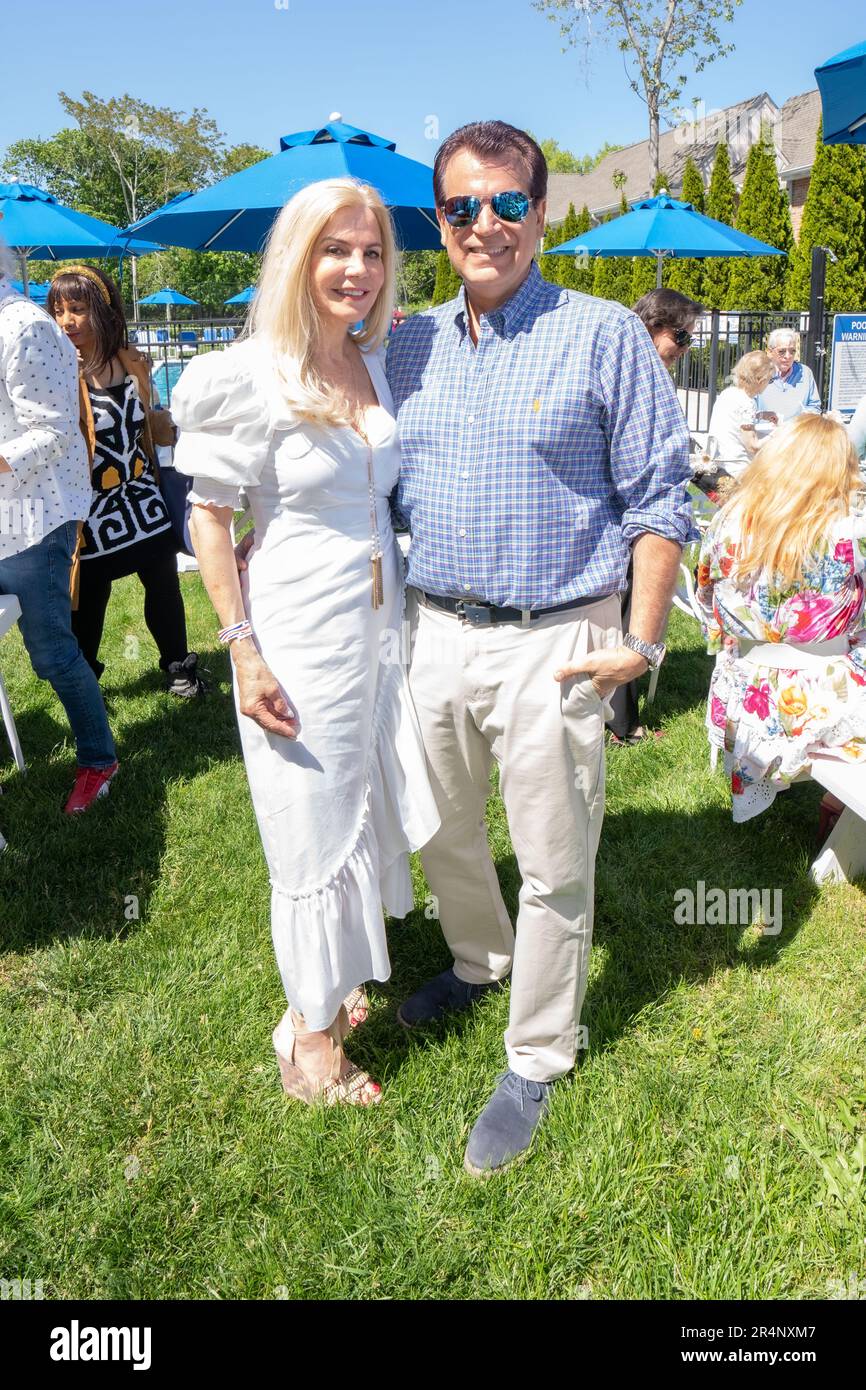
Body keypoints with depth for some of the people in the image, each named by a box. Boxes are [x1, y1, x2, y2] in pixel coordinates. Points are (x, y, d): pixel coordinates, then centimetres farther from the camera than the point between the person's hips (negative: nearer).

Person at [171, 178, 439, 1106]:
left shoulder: (381, 365, 6)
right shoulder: (250, 377, -14)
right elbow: (209, 516, -12)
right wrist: (243, 649, -16)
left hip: (385, 622, 7)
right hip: (301, 635, -7)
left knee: (369, 813, 19)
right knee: (312, 831, 4)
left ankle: (338, 972, 43)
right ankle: (310, 1034, 25)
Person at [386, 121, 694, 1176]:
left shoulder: (603, 335, -4)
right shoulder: (409, 346, 9)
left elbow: (658, 496, -4)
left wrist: (643, 642, -10)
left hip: (552, 644, -4)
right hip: (435, 632, 5)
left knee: (554, 866, 5)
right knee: (443, 834, 19)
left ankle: (536, 1060, 26)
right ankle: (479, 959, 48)